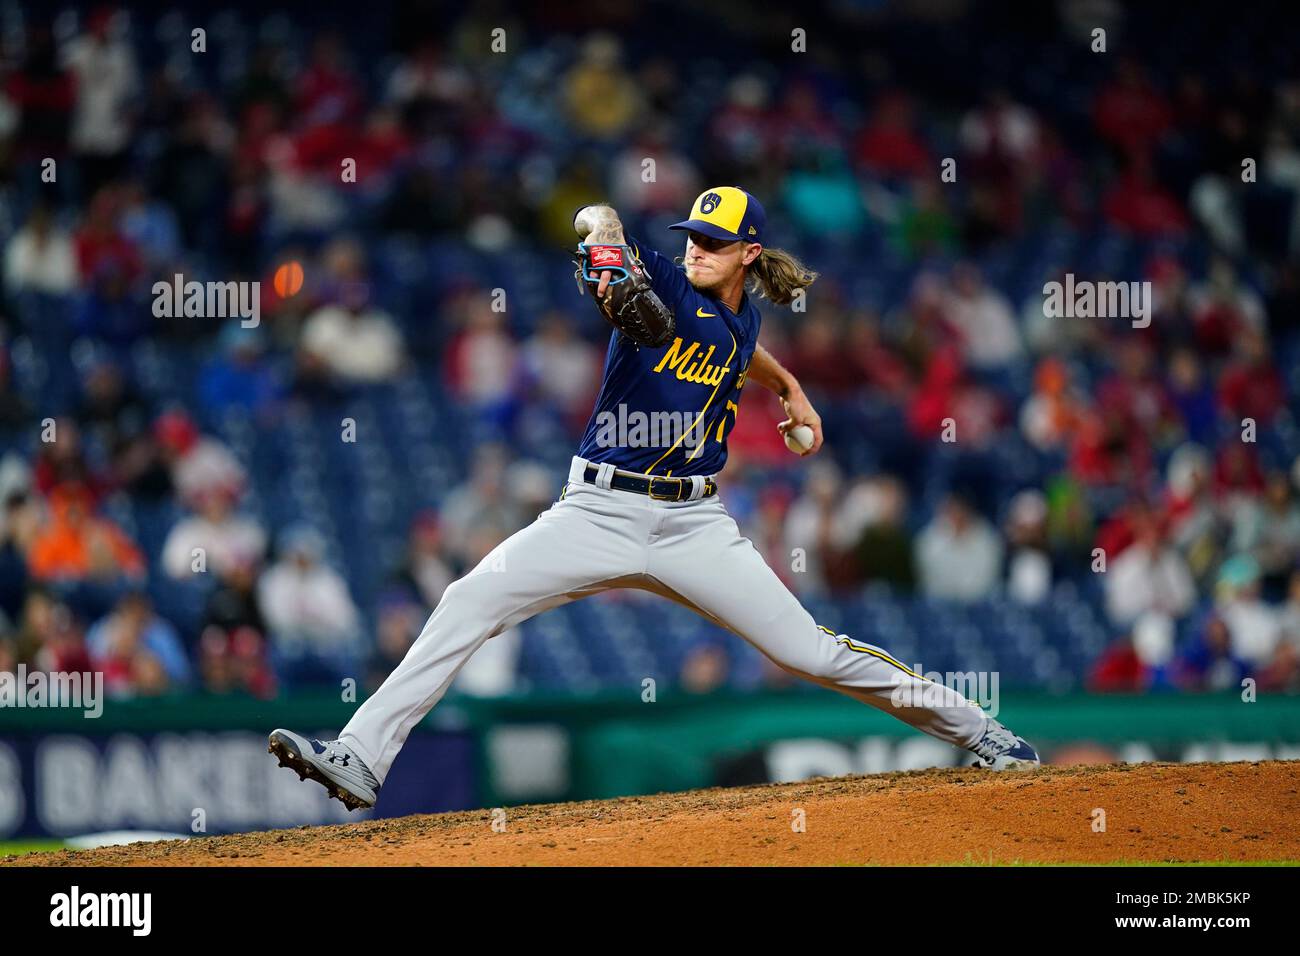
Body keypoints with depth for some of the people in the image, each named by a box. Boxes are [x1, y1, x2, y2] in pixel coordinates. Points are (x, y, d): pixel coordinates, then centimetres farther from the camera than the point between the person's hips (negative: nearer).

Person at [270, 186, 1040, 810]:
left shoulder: (741, 317, 10)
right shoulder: (661, 286, -2)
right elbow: (597, 219, -21)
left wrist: (790, 388, 32)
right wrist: (607, 244, -40)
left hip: (692, 523, 2)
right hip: (598, 516, -2)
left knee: (811, 650, -1)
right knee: (469, 603, -20)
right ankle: (361, 760, -22)